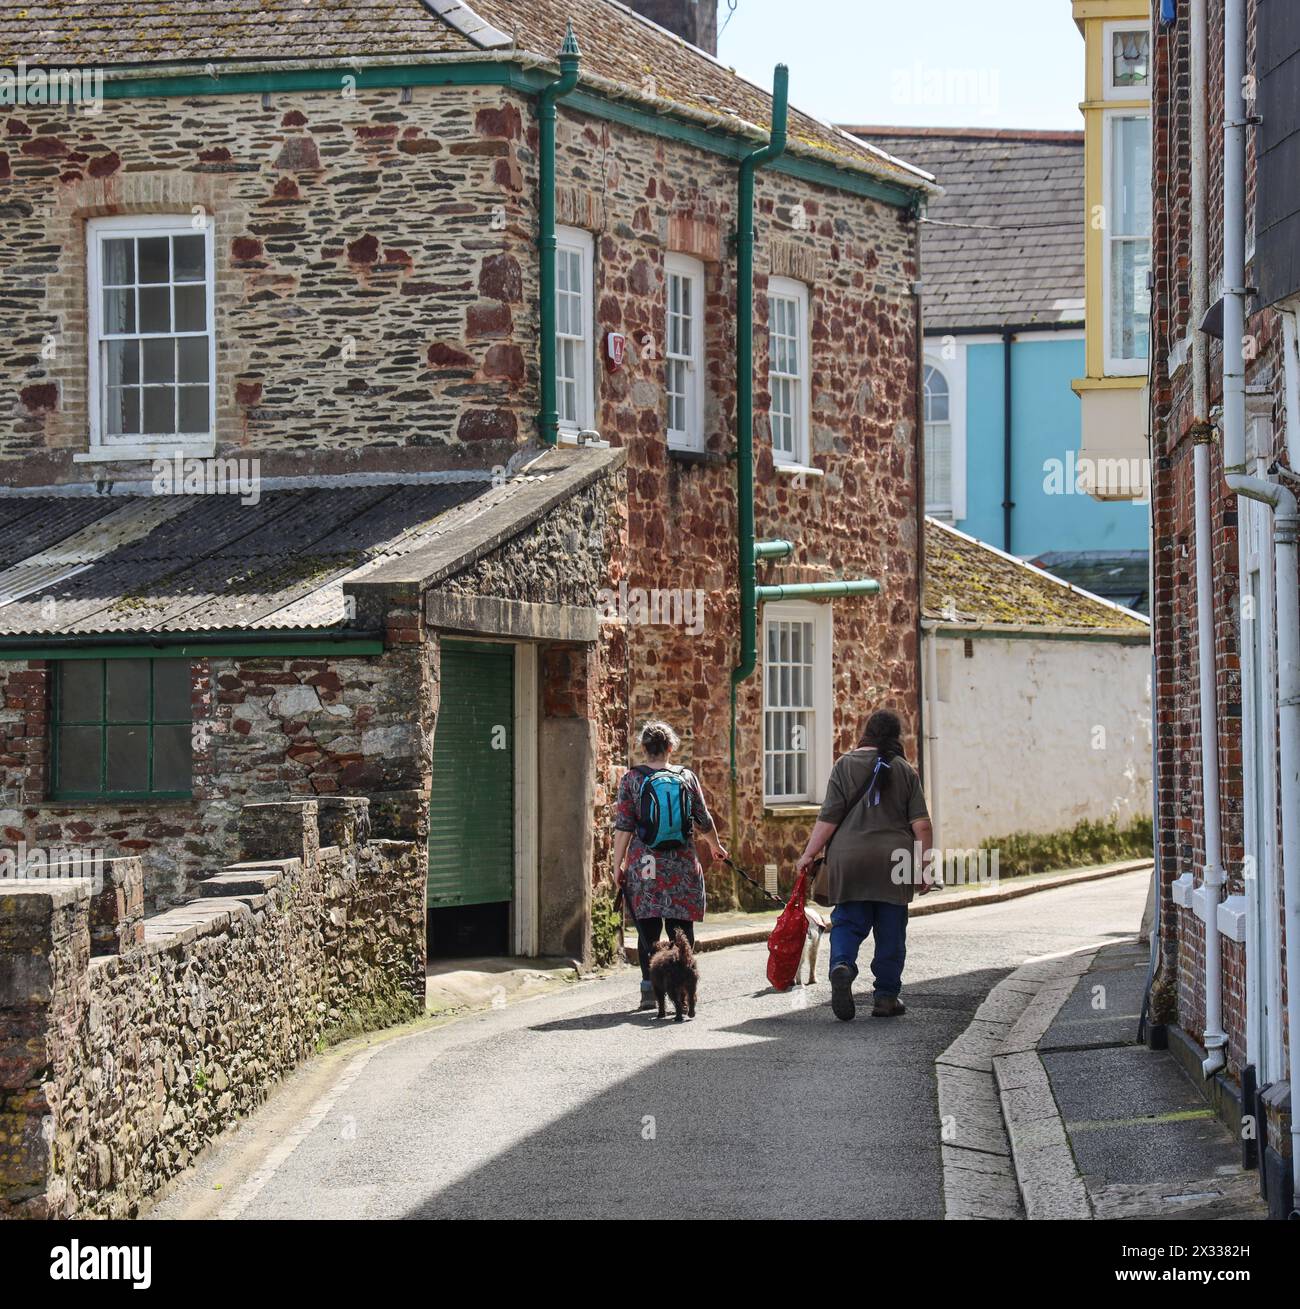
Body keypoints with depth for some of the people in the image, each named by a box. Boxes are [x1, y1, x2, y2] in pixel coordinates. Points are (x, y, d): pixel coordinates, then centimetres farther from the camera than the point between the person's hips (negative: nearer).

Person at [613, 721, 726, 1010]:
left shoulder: (632, 779, -1)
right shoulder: (687, 778, 4)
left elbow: (623, 827, -4)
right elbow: (704, 821, 11)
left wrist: (618, 865, 1)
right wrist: (716, 846, 29)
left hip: (644, 864, -1)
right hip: (682, 865, 1)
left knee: (647, 929, 4)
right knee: (681, 927, 5)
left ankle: (649, 987, -1)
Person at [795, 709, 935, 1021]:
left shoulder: (845, 765, 1)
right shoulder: (905, 771, 5)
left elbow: (829, 818, -4)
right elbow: (921, 825, 1)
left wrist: (809, 855, 4)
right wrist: (924, 867, 6)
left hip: (849, 858, -1)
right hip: (893, 861, 1)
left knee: (848, 921, 6)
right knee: (890, 930, 9)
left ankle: (842, 964, -22)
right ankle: (886, 997, 10)